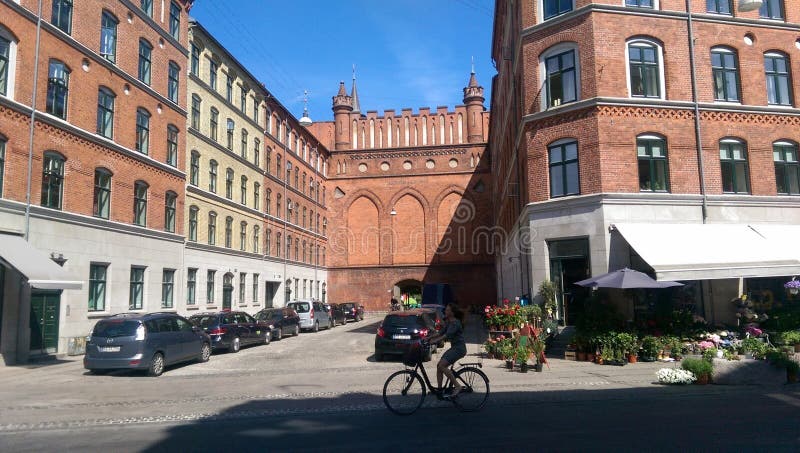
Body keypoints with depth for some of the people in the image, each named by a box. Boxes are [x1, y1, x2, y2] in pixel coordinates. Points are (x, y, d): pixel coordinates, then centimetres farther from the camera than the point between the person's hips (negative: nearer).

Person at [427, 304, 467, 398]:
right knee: (439, 365, 4)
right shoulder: (450, 323, 15)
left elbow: (447, 335, -26)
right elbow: (442, 333, 18)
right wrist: (429, 338, 9)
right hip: (454, 348, 10)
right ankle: (439, 389, 9)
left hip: (459, 348, -10)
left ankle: (457, 386, -14)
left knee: (442, 366, -20)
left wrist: (434, 341, -33)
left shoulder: (456, 323, -15)